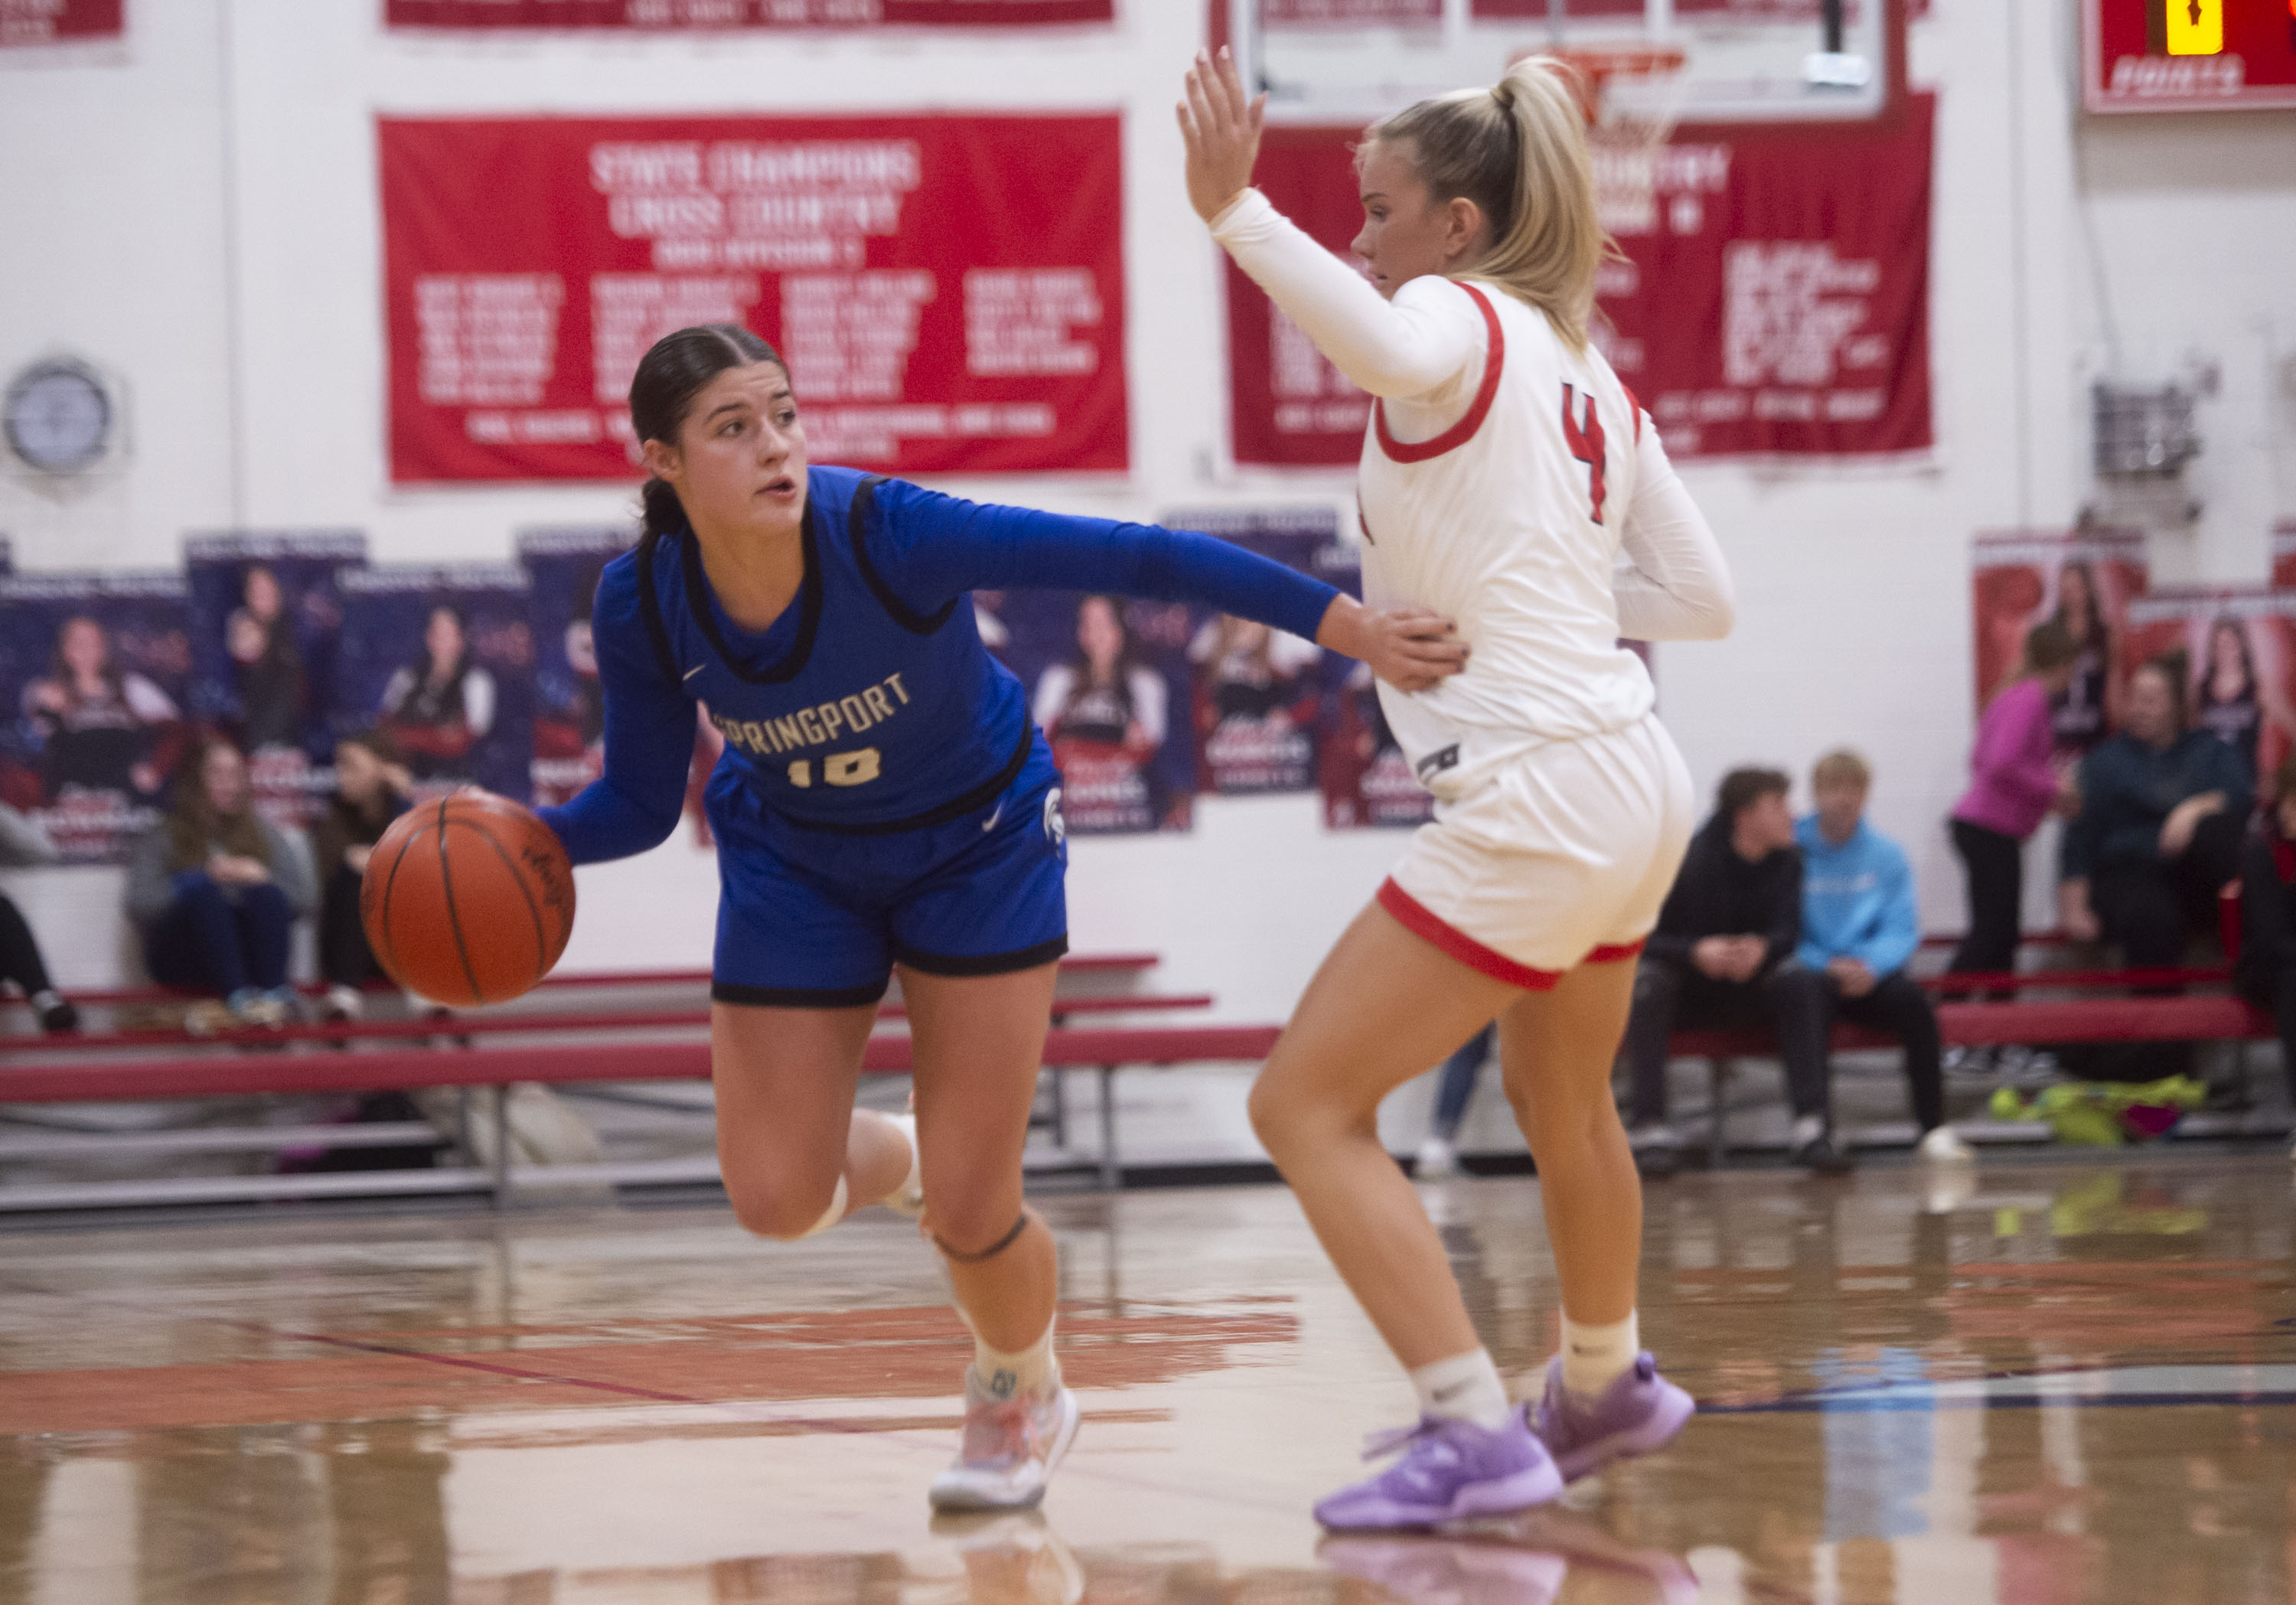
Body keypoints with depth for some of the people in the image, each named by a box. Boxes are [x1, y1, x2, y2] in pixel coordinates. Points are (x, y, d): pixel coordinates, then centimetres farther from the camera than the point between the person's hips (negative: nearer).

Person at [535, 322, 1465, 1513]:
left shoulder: (886, 533, -35)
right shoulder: (642, 606, -24)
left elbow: (1142, 561, -33)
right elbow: (637, 801, -9)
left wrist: (1345, 624, -35)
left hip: (979, 844, -3)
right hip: (795, 865, 3)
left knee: (970, 1211, -4)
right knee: (776, 1202, -4)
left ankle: (1020, 1397, 31)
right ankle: (899, 1163, 35)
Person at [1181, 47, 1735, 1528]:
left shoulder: (1462, 318, -8)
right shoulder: (1589, 376, 17)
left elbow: (1381, 343, -35)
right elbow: (1702, 599, 19)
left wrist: (1236, 211, -34)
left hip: (1532, 803, -10)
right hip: (1630, 784, 10)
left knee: (1306, 1104, -6)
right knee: (1562, 1101, 31)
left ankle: (1477, 1434, -11)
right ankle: (1607, 1388, 52)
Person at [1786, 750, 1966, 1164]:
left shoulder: (1886, 855, 11)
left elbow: (1903, 932, 2)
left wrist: (1871, 966, -19)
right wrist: (1827, 966, -20)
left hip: (1868, 977, 3)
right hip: (1809, 971, -2)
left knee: (1912, 997, -29)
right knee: (1805, 989, -38)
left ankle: (1933, 1128, -25)